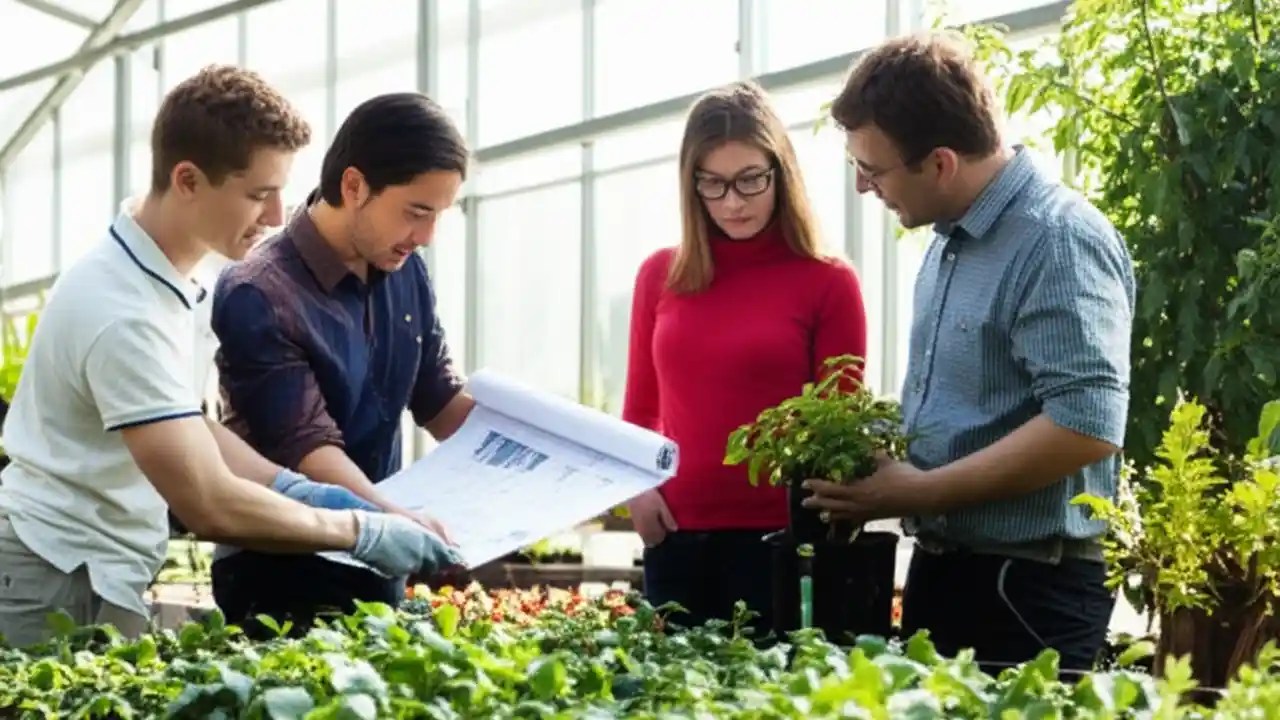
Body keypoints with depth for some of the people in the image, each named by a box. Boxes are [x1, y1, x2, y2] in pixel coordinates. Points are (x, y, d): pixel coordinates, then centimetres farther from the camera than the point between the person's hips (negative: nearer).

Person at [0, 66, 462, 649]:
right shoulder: (125, 314, -26)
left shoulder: (163, 273, 4)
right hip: (62, 578, -9)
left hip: (105, 571, 9)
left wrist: (293, 488, 3)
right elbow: (209, 505, -26)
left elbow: (182, 425, 16)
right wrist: (362, 533, -18)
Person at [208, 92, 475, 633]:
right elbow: (307, 448, -25)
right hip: (281, 575, -7)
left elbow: (440, 400, 10)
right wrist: (397, 520, -41)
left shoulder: (405, 271, 3)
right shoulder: (259, 297, -20)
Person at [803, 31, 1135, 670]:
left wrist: (918, 492, -20)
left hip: (1027, 587, -9)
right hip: (940, 567, 9)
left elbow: (1085, 426, -26)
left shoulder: (1058, 241, -17)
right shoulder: (951, 239, 12)